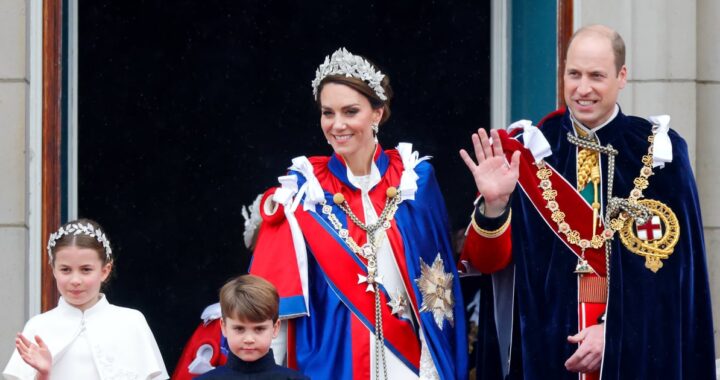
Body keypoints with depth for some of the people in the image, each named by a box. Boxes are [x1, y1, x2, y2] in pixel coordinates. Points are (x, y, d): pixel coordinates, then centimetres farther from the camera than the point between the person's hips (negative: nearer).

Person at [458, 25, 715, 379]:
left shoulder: (658, 153, -3)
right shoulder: (529, 149, 0)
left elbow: (673, 265, -4)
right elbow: (488, 260, -4)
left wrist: (614, 331, -13)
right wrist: (494, 204, -22)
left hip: (636, 347, -1)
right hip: (545, 343, 1)